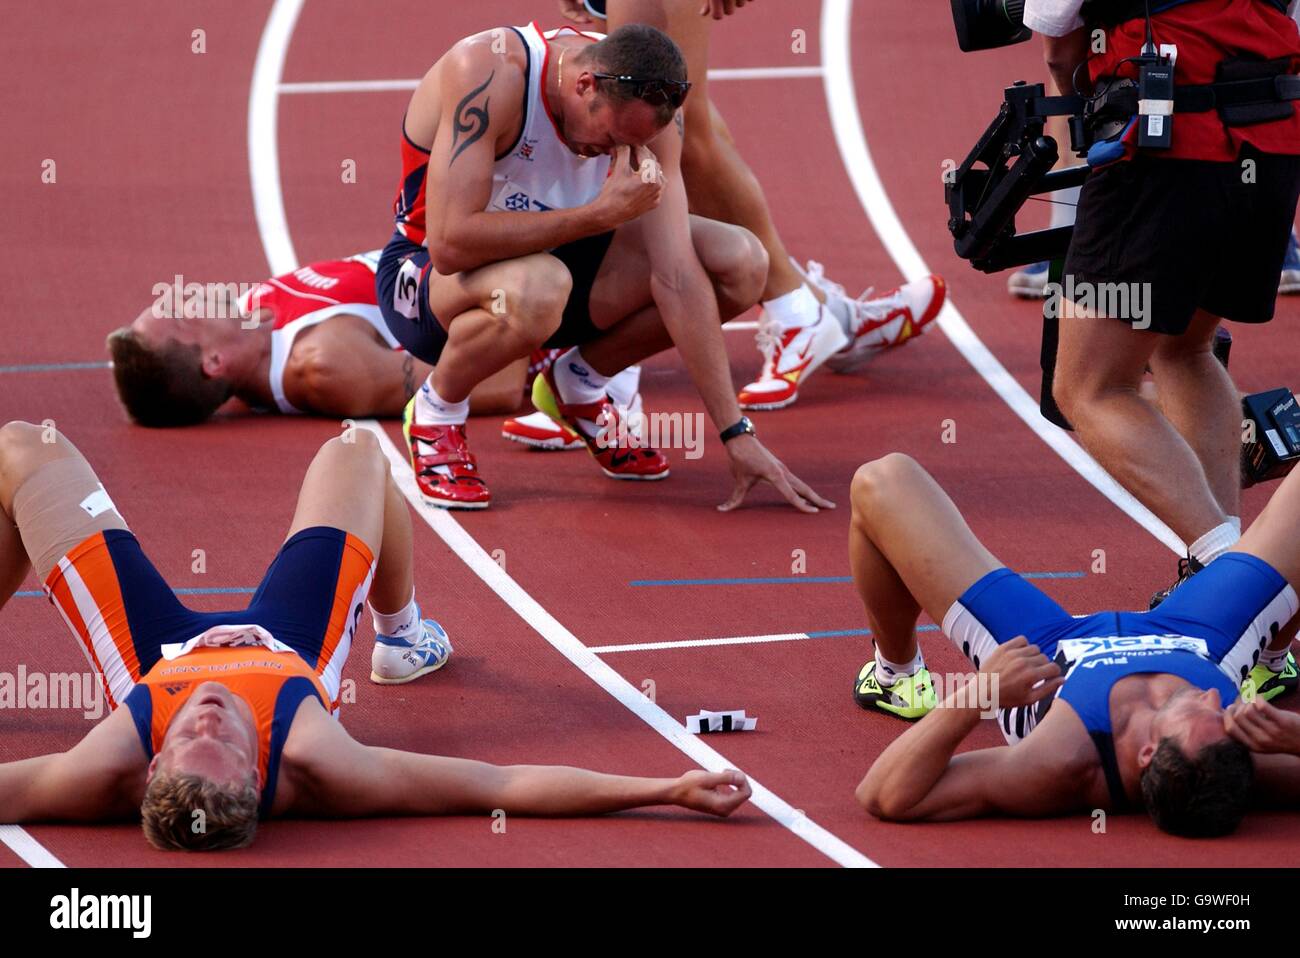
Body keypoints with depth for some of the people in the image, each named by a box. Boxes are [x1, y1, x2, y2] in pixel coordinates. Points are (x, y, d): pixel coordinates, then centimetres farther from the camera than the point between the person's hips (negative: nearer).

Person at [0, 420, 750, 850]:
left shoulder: (107, 773, -48)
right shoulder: (311, 767, -46)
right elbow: (504, 787, -43)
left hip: (154, 653, 0)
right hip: (294, 648, 0)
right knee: (356, 451, 20)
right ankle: (401, 634, 47)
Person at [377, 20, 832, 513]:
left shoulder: (640, 106, -14)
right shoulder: (488, 71, -31)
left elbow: (676, 277, -15)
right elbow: (450, 243, -37)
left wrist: (737, 435, -19)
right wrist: (601, 213, -33)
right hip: (427, 278, -6)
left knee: (740, 263, -11)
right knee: (537, 287, -41)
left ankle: (579, 382, 12)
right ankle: (435, 411, -9)